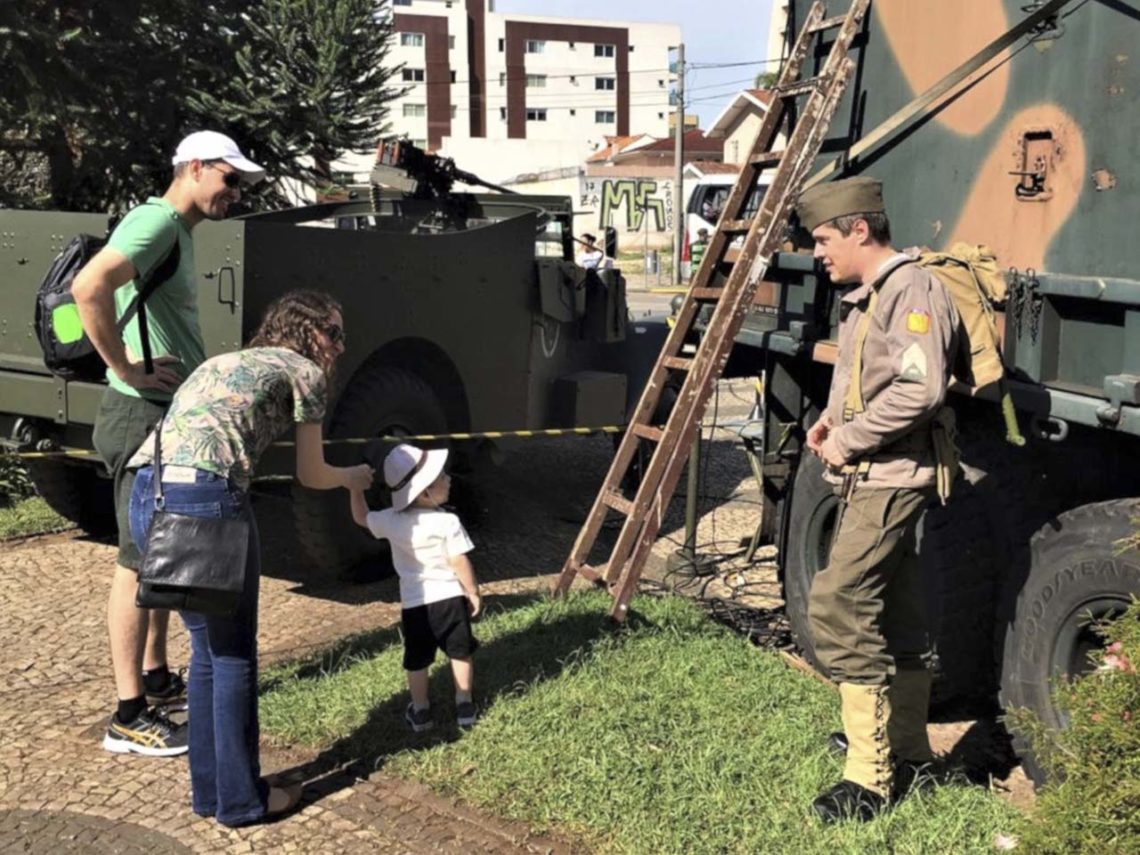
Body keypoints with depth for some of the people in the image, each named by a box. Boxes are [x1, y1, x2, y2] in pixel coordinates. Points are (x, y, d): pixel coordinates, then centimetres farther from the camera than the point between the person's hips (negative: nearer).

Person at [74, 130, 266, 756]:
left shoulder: (178, 230, 16)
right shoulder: (157, 220, -15)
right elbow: (90, 286, -31)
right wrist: (125, 369, -24)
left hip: (174, 417, 10)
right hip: (143, 417, -10)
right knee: (138, 562, -6)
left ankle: (155, 676, 32)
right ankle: (129, 718, 0)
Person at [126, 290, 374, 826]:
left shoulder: (223, 362, 32)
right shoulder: (305, 371, 12)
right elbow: (311, 476, 19)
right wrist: (352, 477, 38)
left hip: (145, 496, 8)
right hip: (206, 496, -7)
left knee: (208, 650, 20)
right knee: (235, 655, 8)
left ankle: (208, 789, 30)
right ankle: (240, 799, 19)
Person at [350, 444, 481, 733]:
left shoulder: (392, 521, -7)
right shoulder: (448, 522, -17)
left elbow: (361, 517, 12)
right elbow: (460, 563, -14)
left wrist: (356, 488, 20)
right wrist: (473, 592, -2)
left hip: (414, 603, 2)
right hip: (450, 598, -2)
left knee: (417, 661, 15)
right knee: (460, 654, 16)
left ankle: (420, 712, 24)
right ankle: (464, 706, 22)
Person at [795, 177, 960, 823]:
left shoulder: (912, 290, -14)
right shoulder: (864, 298, 17)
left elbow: (921, 389, -26)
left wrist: (849, 439, -17)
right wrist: (832, 421, 7)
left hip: (892, 478, -10)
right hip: (869, 477, 11)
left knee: (838, 607, -15)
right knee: (896, 613, 16)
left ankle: (869, 776, -10)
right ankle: (908, 749, 28)